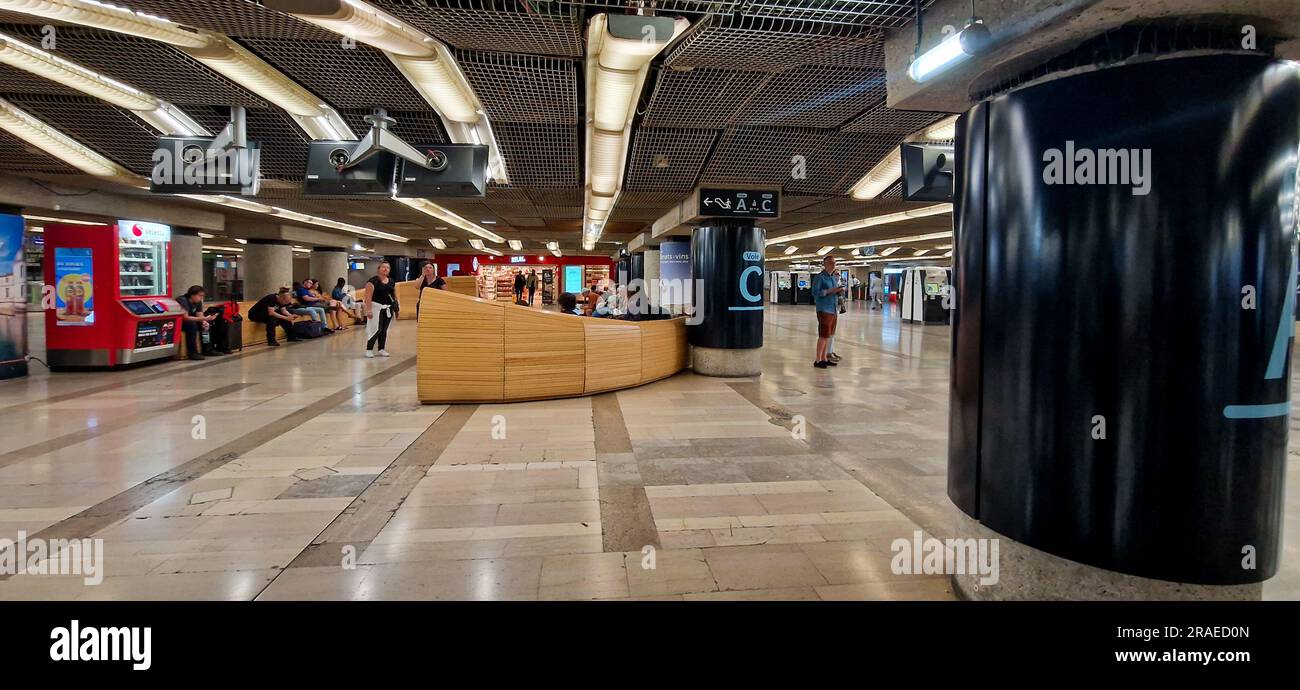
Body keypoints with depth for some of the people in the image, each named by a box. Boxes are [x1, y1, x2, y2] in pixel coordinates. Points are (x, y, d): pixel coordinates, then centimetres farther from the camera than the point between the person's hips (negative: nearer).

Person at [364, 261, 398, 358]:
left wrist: (396, 308, 14)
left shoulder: (391, 282, 12)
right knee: (376, 328, -10)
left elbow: (395, 295, 19)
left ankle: (382, 349, 17)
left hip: (388, 309, 6)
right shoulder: (373, 281, -8)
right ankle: (369, 349, 0)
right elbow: (368, 296, -13)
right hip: (376, 307, -6)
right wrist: (368, 309, -19)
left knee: (384, 330, 9)